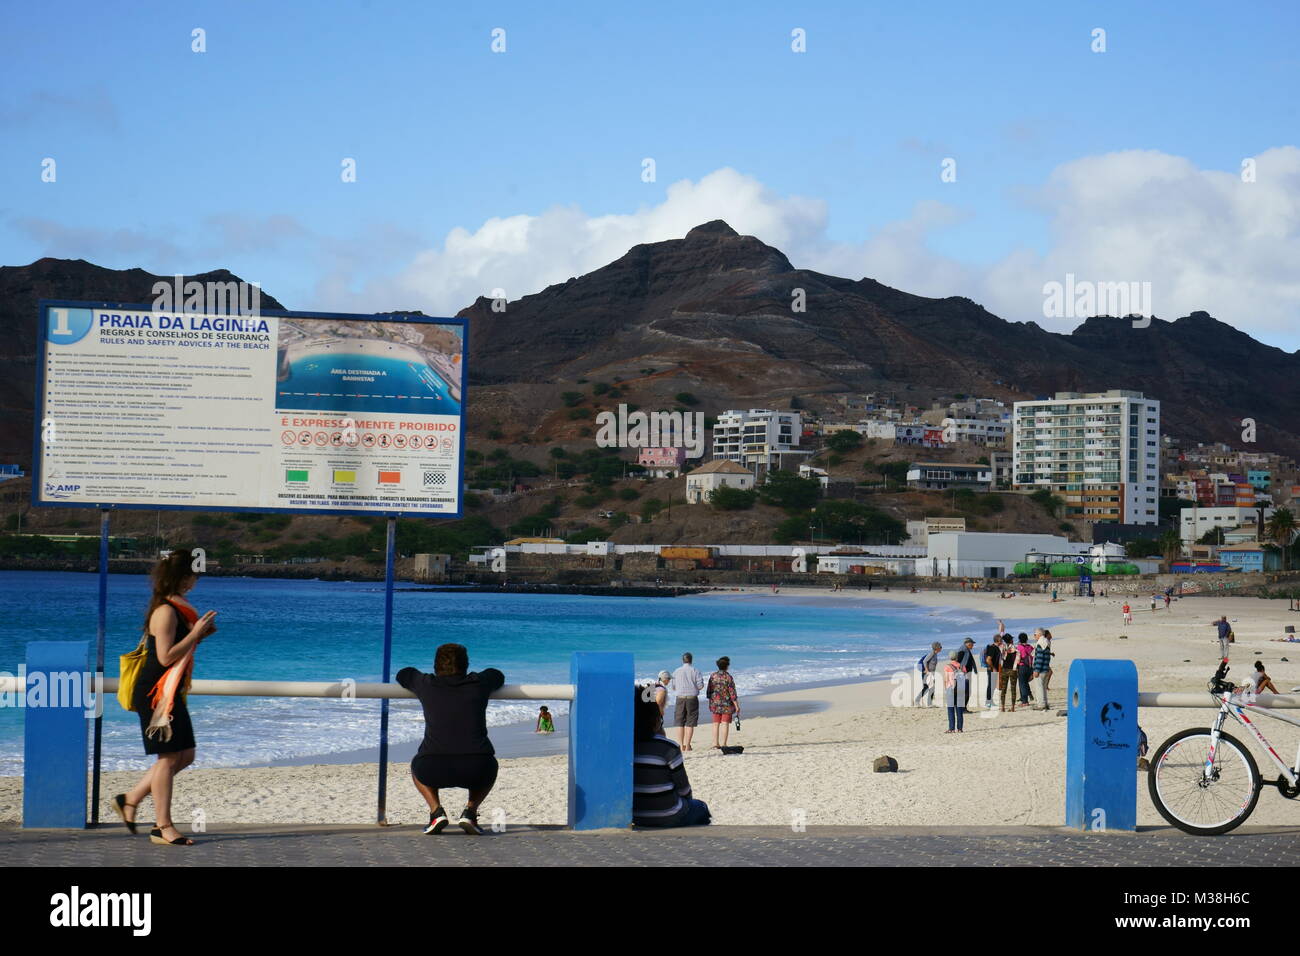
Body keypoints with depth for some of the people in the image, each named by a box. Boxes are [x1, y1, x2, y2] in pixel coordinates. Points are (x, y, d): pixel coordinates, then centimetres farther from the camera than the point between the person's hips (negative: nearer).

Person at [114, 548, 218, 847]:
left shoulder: (177, 608, 14)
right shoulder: (166, 611, -17)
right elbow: (165, 656, -23)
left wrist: (200, 634, 8)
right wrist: (195, 633, -20)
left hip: (170, 693, 10)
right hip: (156, 692, -10)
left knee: (185, 755, 13)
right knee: (169, 757, -6)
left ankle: (130, 799, 21)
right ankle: (162, 827, 1)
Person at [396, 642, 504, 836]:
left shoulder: (427, 685, 13)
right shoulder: (478, 683, 15)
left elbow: (404, 674, 37)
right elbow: (498, 675, 40)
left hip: (434, 771, 0)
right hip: (476, 770, 0)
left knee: (417, 767, 35)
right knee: (489, 768, 36)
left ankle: (436, 811, 11)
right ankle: (470, 811, 11)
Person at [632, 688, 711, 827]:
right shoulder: (668, 748, -19)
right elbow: (684, 790, -9)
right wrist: (687, 800, 14)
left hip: (636, 819, 5)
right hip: (668, 820, -5)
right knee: (700, 807, 27)